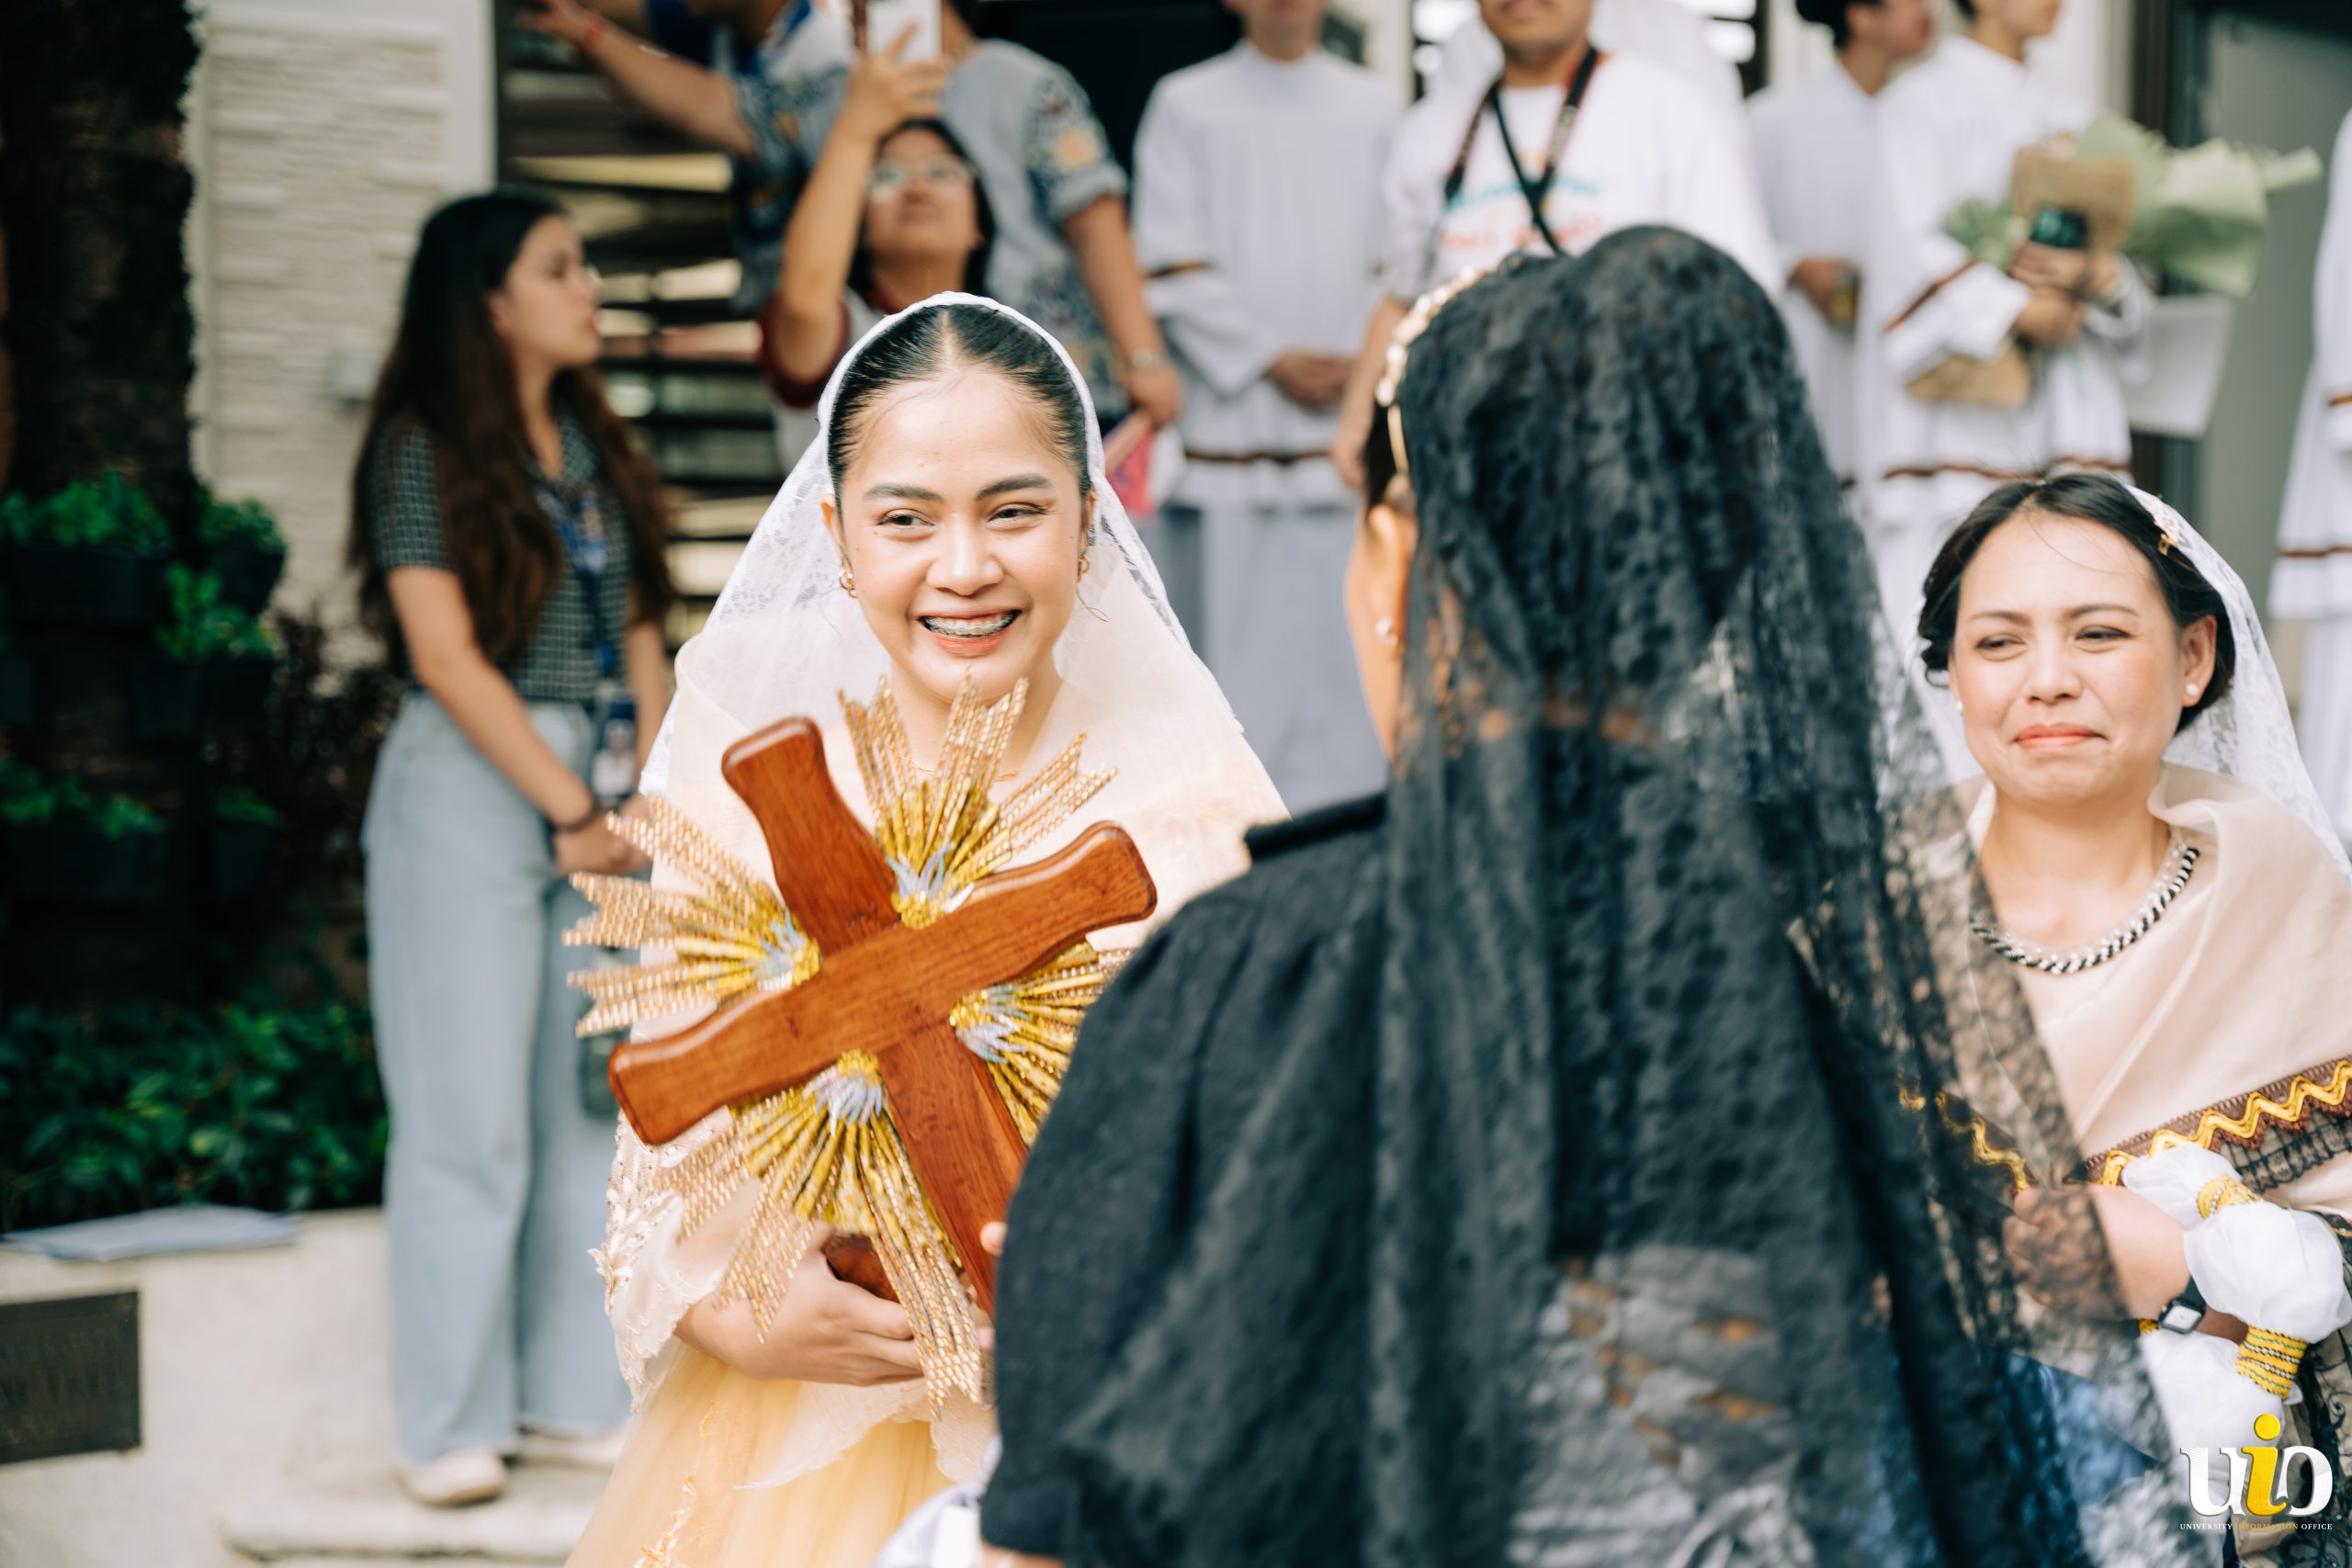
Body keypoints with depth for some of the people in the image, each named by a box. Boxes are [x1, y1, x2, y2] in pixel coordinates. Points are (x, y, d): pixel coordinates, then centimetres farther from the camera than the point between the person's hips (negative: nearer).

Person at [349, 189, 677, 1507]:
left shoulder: (594, 444, 14)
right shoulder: (424, 451, -6)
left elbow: (638, 635, 12)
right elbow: (446, 658, -11)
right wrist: (570, 809, -12)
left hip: (602, 786, 6)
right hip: (470, 790, -6)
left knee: (596, 1103, 7)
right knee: (474, 1115, -3)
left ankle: (575, 1398, 17)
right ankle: (454, 1426, 7)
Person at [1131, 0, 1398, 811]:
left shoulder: (1374, 107, 11)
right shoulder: (1187, 106, 5)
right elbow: (1173, 267, 0)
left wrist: (1363, 358, -5)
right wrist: (1269, 357, -8)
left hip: (1352, 415, 2)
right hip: (1236, 420, -2)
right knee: (1242, 633, -2)